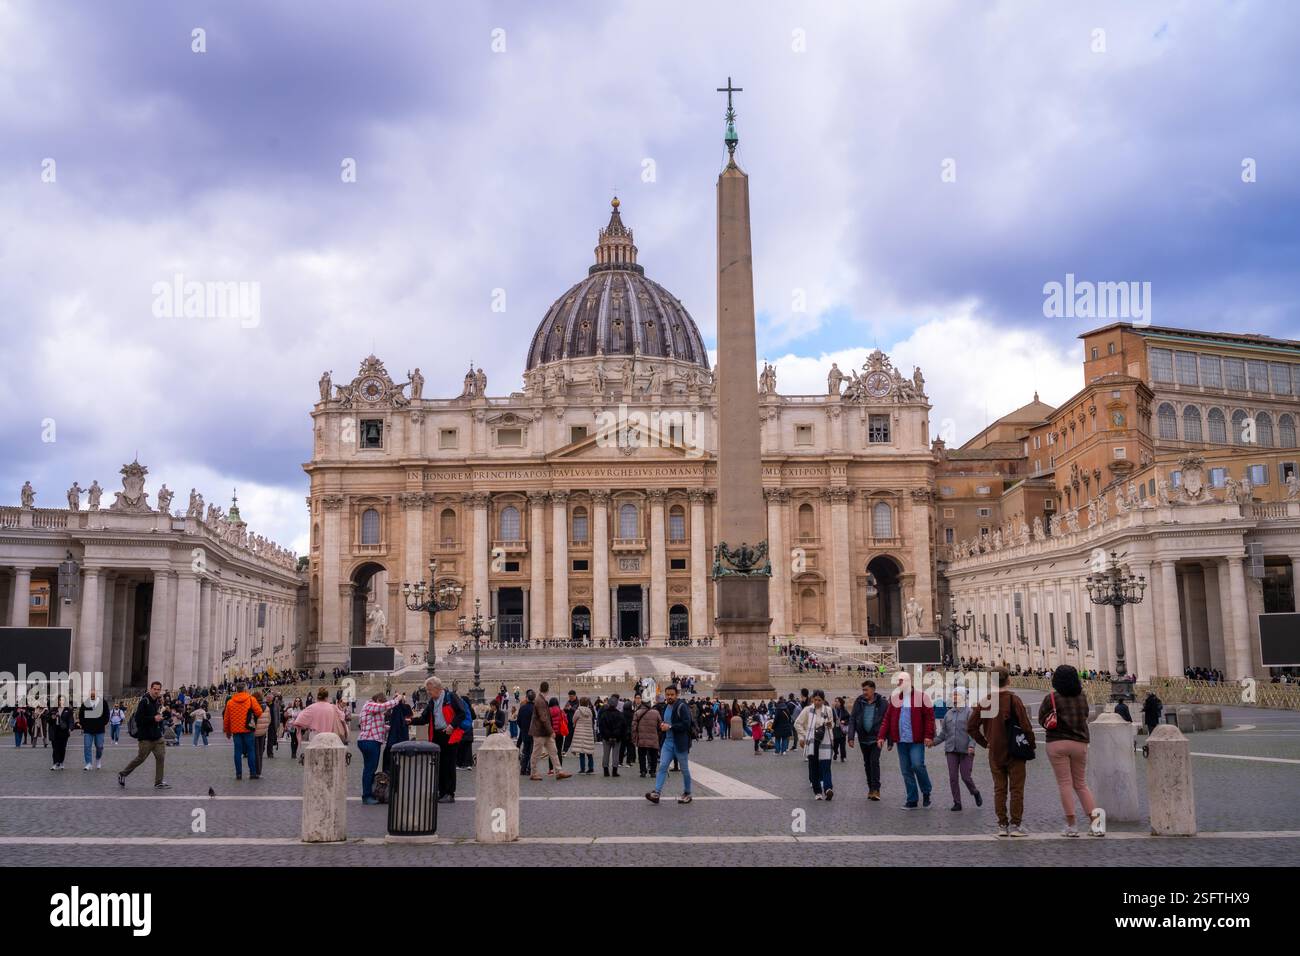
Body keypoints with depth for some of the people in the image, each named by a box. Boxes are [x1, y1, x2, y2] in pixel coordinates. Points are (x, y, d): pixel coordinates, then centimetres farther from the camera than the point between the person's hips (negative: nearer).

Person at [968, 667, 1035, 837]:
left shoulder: (984, 702, 1)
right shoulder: (1013, 700, -12)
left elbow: (971, 727, 3)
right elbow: (1025, 726, -14)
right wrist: (1031, 745, 0)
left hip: (995, 753, 4)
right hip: (1014, 752, -4)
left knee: (999, 789, 11)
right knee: (1016, 789, 5)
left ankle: (1002, 825, 12)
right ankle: (1015, 825, 4)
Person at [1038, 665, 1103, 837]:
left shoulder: (1051, 698, -8)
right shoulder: (1083, 697, 5)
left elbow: (1042, 721, -1)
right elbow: (1085, 715, 18)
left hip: (1057, 744, -4)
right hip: (1080, 744, 4)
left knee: (1065, 783, 0)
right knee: (1081, 784, 13)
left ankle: (1071, 825, -2)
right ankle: (1096, 822, 5)